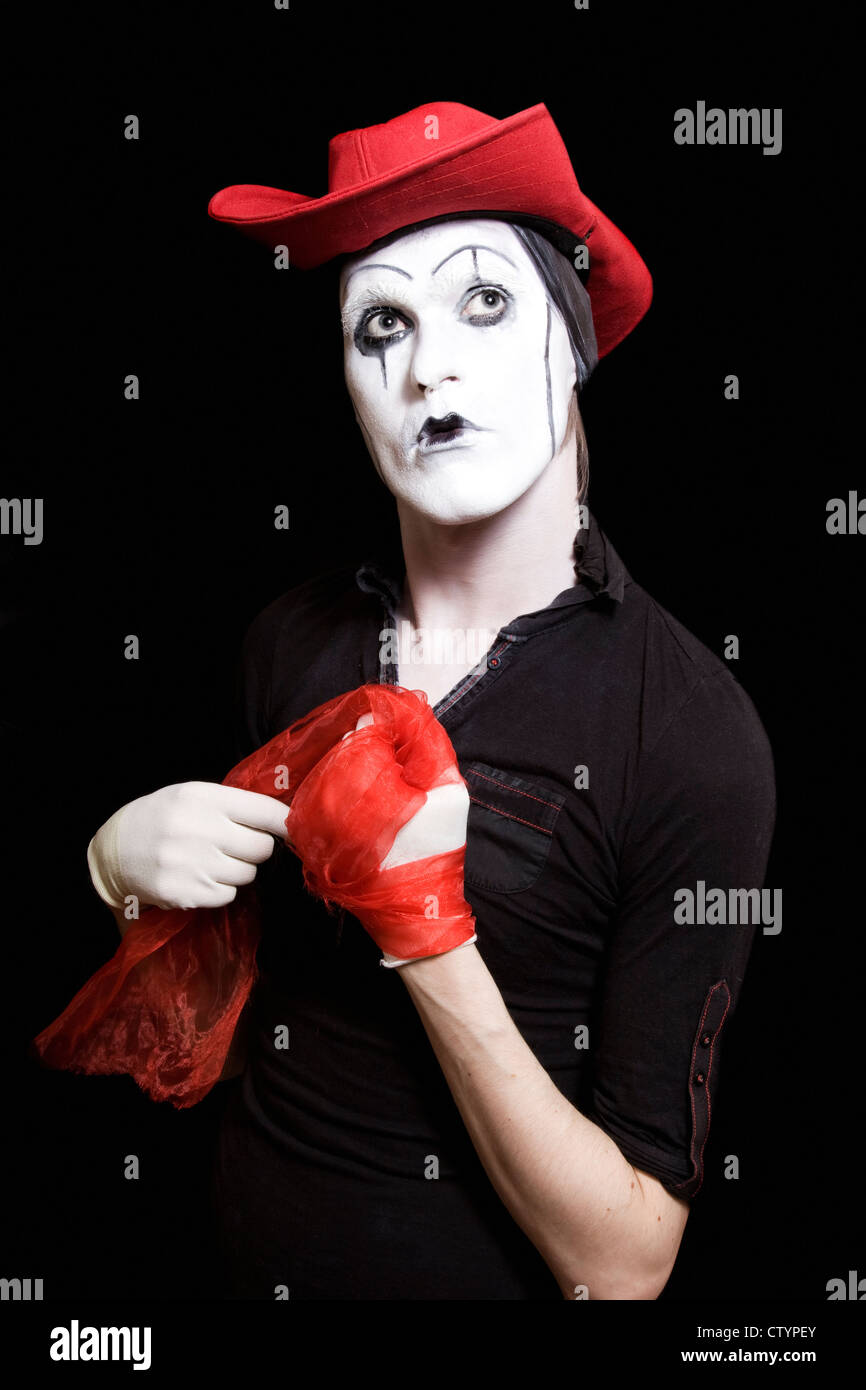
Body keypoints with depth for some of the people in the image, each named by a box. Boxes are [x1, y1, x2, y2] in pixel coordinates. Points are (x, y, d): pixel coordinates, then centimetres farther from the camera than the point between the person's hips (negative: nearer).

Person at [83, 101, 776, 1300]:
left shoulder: (694, 737, -22)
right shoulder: (298, 637, -9)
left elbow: (626, 1264, -21)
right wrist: (122, 862, -15)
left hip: (496, 1276, -3)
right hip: (251, 1258, 4)